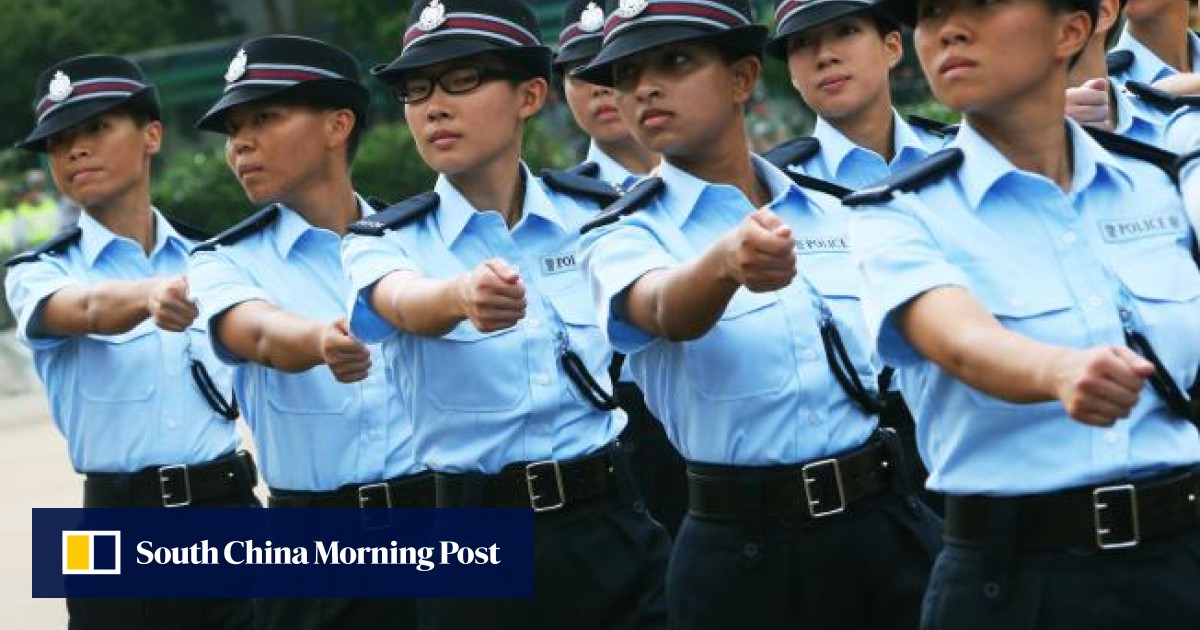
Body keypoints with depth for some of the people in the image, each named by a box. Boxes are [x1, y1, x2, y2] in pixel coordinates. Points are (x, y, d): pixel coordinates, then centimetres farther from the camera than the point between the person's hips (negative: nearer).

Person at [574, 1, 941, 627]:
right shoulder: (624, 238, -5)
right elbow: (665, 312, -27)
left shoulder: (841, 214, 9)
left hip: (885, 525, 3)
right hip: (741, 553, -3)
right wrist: (727, 260, -47)